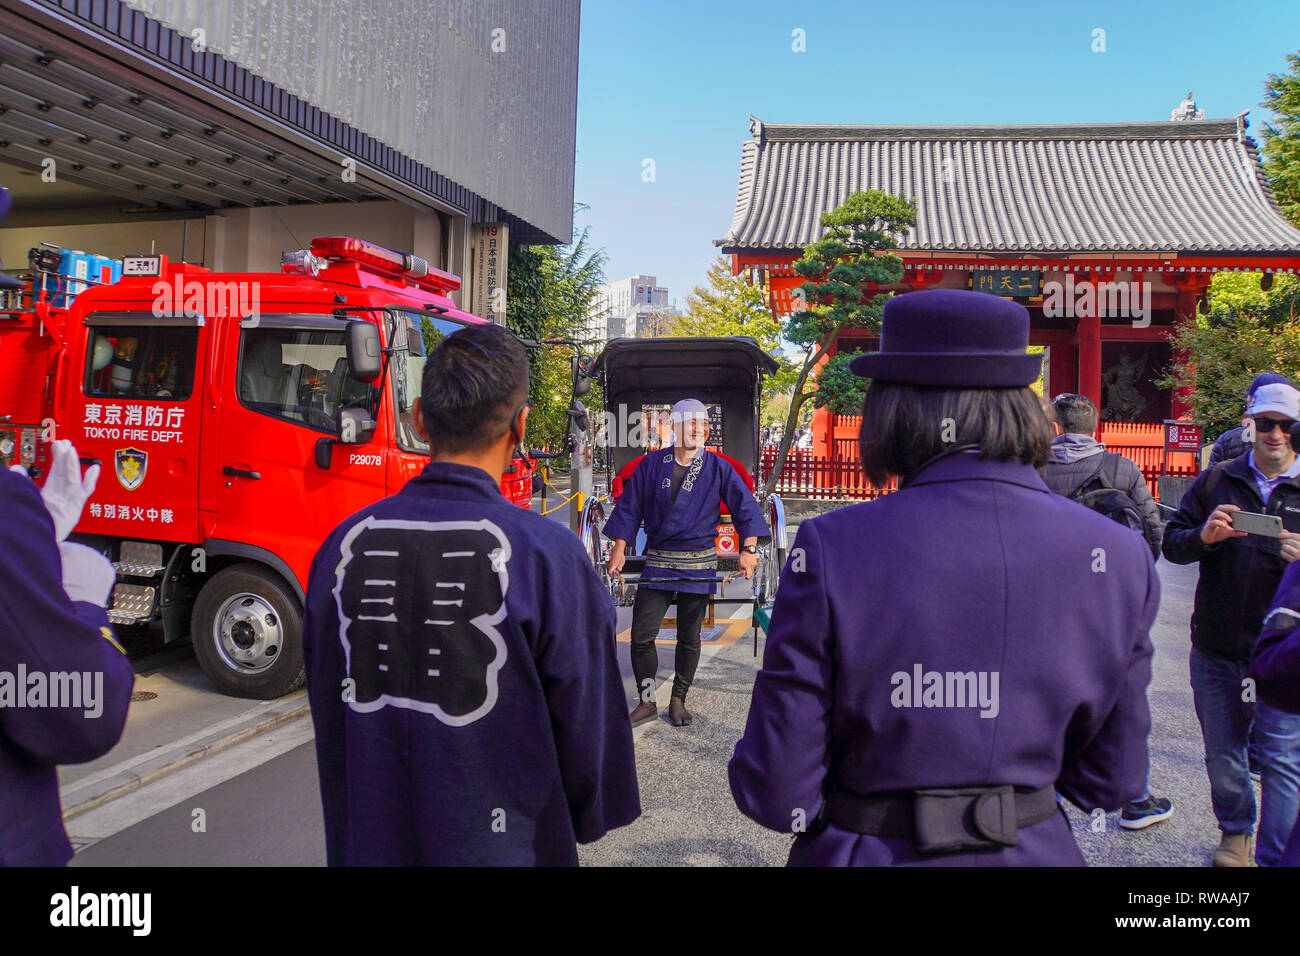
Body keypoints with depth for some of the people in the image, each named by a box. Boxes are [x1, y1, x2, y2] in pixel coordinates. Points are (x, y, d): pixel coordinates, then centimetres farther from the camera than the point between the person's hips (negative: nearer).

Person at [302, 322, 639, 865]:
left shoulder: (344, 544, -7)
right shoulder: (548, 556, -21)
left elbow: (327, 712, 5)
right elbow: (585, 724, -12)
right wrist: (591, 819, 9)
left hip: (368, 843, 4)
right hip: (500, 843, -3)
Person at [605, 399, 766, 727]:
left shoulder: (718, 467, 2)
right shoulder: (651, 464, 2)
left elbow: (745, 506, 2)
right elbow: (629, 506, 6)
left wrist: (749, 549, -8)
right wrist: (619, 549, 3)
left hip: (699, 565, 0)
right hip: (657, 563, 0)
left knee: (689, 638, 9)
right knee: (641, 636, -3)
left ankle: (678, 700, 27)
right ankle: (647, 702, 14)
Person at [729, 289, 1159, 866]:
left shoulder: (831, 549, -22)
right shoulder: (1117, 557, -11)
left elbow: (778, 797, -17)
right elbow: (1111, 782, 0)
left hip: (864, 851, -2)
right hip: (1034, 850, 3)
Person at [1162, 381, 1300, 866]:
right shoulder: (1216, 480, 5)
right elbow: (1171, 542, 4)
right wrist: (1203, 537, -17)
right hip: (1216, 648, 2)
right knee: (1222, 752, 15)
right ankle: (1235, 832, 37)